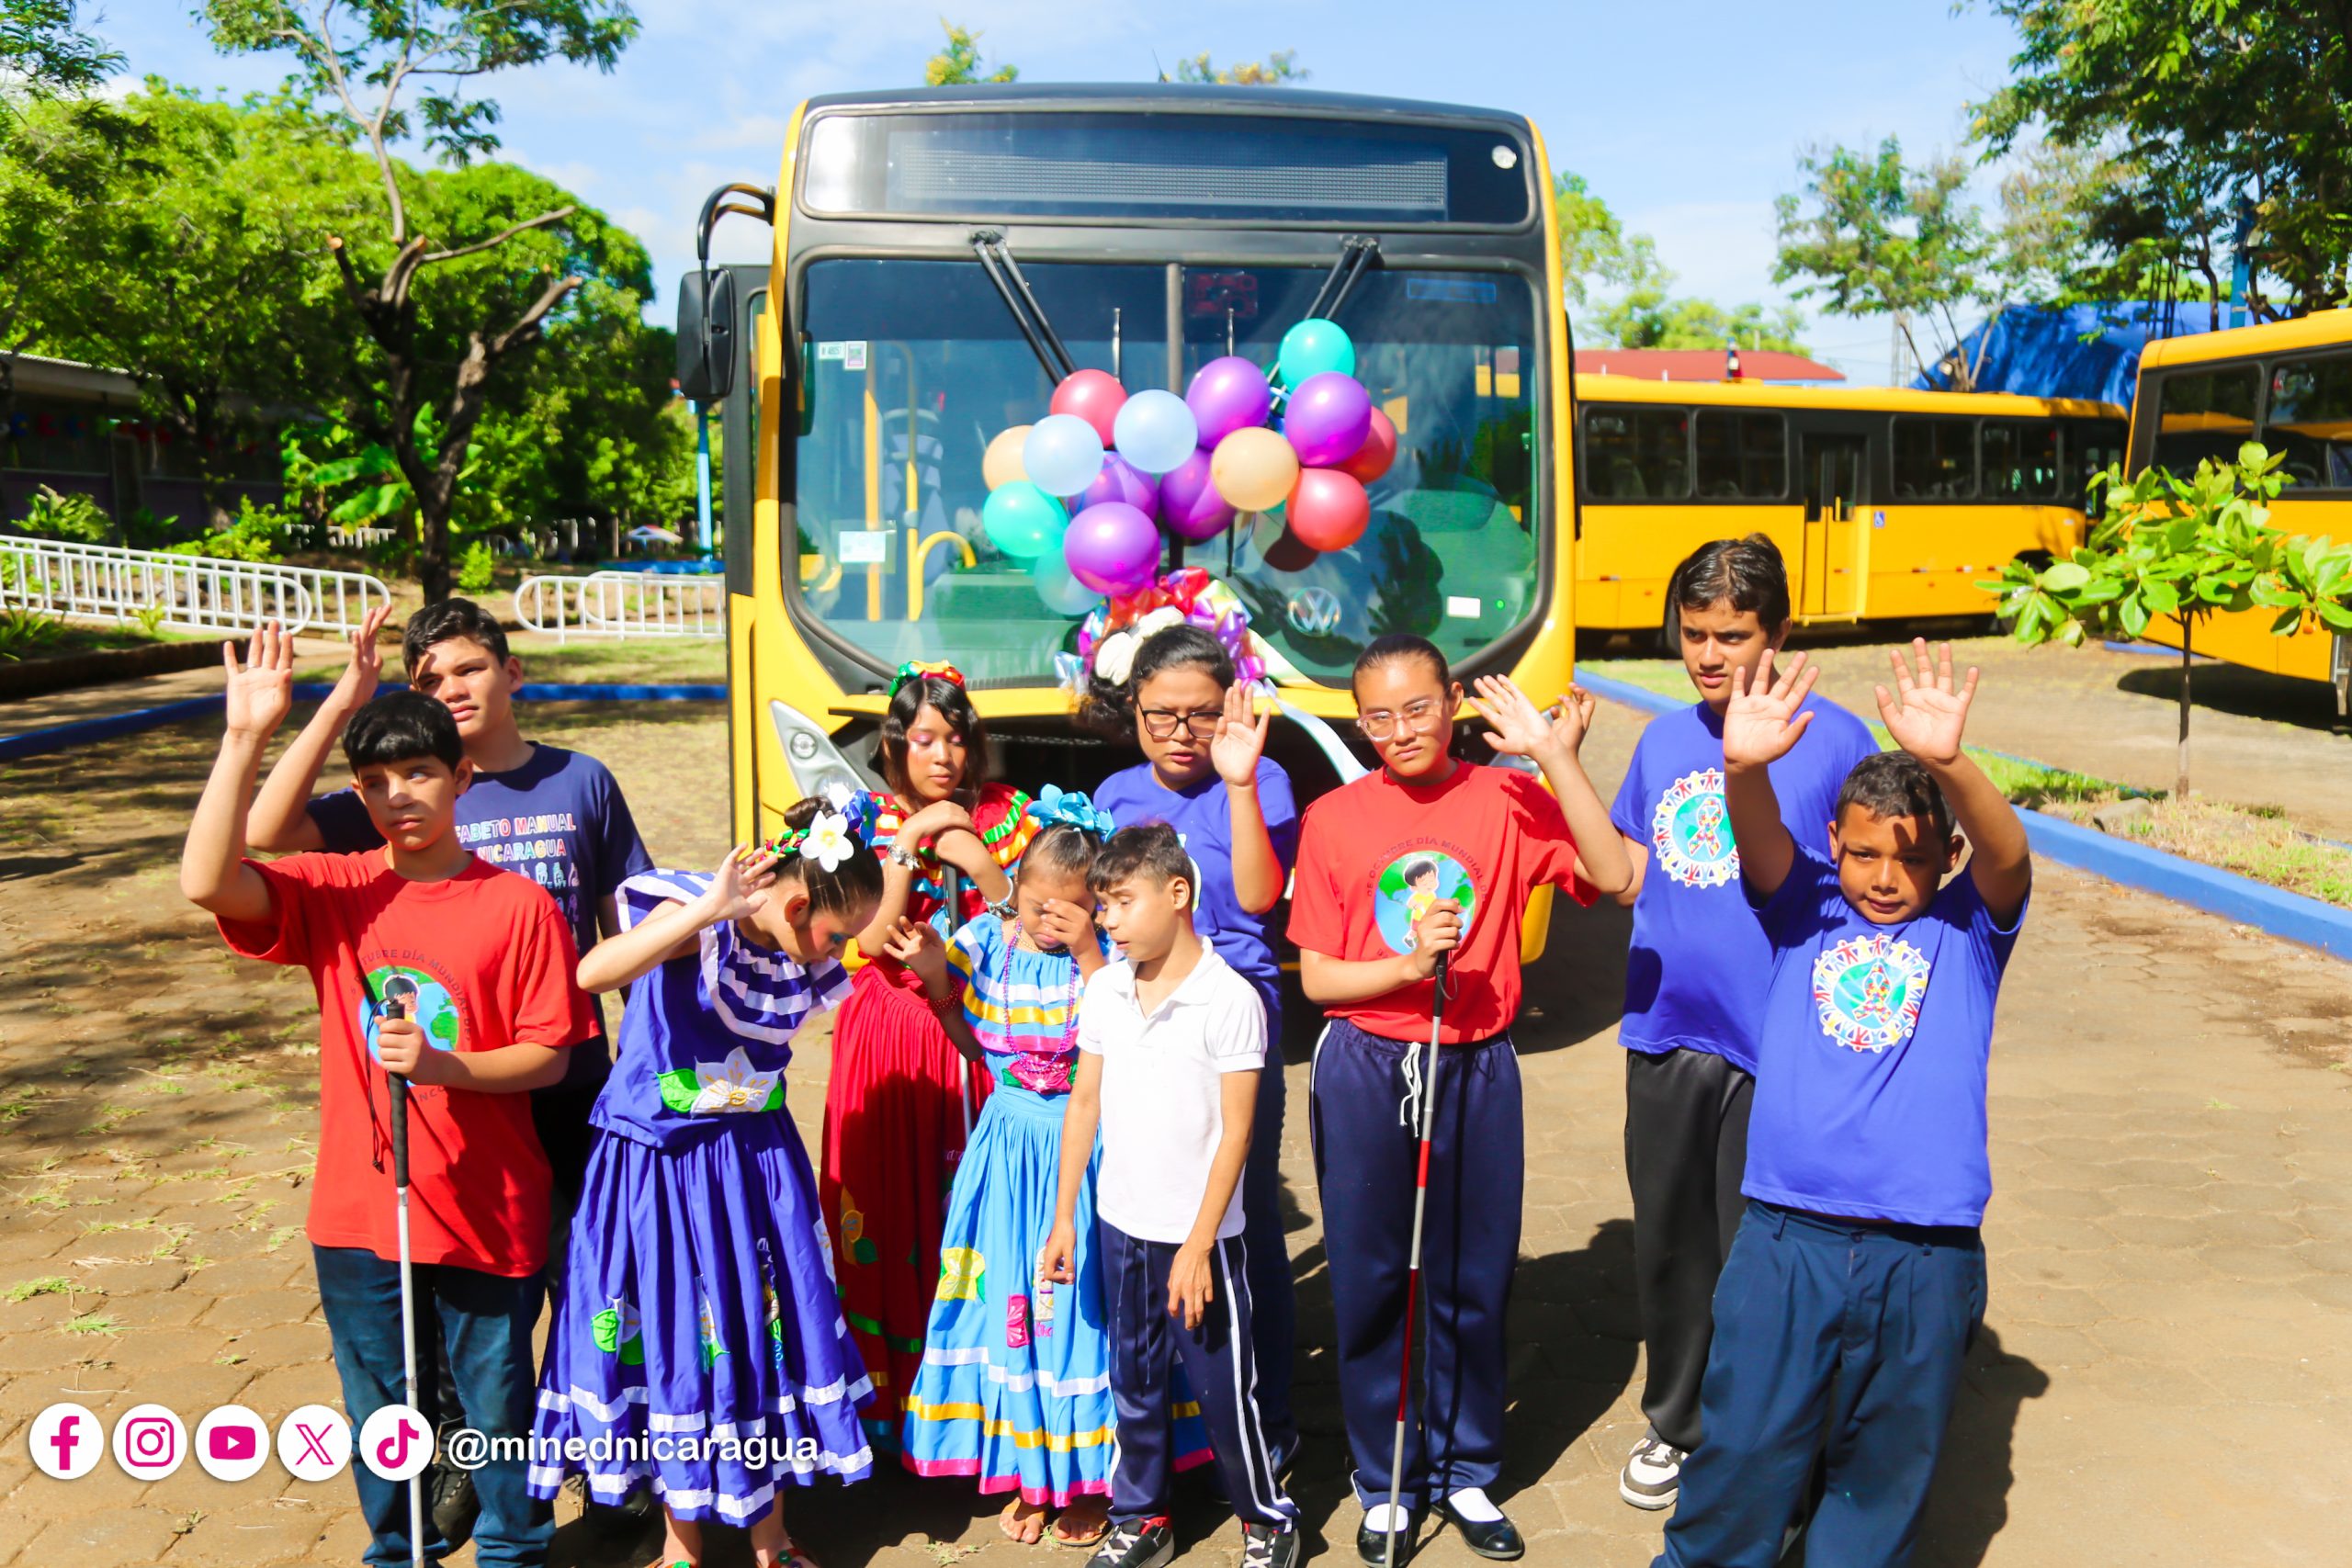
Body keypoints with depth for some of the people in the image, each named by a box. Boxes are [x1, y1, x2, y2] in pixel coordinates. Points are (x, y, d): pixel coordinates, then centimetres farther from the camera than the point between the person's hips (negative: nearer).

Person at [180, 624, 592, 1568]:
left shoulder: (519, 905, -10)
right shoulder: (334, 893, -2)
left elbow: (549, 1055, -8)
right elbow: (206, 883, -20)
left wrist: (444, 1065, -25)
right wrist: (246, 739, -23)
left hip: (489, 1213, -2)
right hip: (359, 1210, 3)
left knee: (497, 1402, 14)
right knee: (379, 1405, 19)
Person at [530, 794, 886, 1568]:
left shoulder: (805, 963, -1)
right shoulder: (696, 920, -20)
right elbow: (593, 973, -38)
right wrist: (707, 909, -43)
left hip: (755, 1163, 5)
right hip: (660, 1165, -5)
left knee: (770, 1330, 11)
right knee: (676, 1337, 7)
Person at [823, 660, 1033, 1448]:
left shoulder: (1006, 814, 4)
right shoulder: (871, 819, 2)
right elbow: (870, 941, -8)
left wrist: (978, 860, -14)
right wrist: (909, 844, -15)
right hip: (890, 1035, 0)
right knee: (885, 1210, 2)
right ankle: (887, 1390, 16)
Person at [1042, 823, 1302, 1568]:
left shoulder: (1230, 1000, -15)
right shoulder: (1104, 989, 1)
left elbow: (1235, 1130, -14)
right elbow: (1085, 1101, 8)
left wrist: (1198, 1243, -16)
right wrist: (1064, 1218, 8)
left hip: (1200, 1234, -5)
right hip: (1120, 1226, 5)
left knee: (1223, 1387, 6)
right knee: (1134, 1381, 17)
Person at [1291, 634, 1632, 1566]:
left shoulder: (1507, 800, -3)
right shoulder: (1334, 818, -3)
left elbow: (1614, 875, -18)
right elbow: (1315, 976, -2)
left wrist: (1555, 757, -21)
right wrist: (1405, 966, -19)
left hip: (1476, 1069, 0)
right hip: (1364, 1073, 0)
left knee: (1474, 1283, 12)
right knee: (1368, 1284, 10)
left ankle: (1465, 1474, 34)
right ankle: (1385, 1485, 30)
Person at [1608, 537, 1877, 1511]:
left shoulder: (1834, 738, -7)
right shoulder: (1663, 740, 7)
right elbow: (1625, 880, 9)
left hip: (1779, 1044, -4)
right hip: (1666, 1036, 5)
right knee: (1669, 1242, 18)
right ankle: (1675, 1424, 38)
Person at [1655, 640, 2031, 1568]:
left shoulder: (1970, 928, 2)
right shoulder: (1806, 910, 3)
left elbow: (2008, 854, -19)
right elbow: (1759, 839, -16)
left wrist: (1949, 766, -40)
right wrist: (1743, 769, -39)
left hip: (1925, 1255, 0)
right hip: (1785, 1239, 0)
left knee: (1888, 1464, 16)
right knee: (1743, 1448, 8)